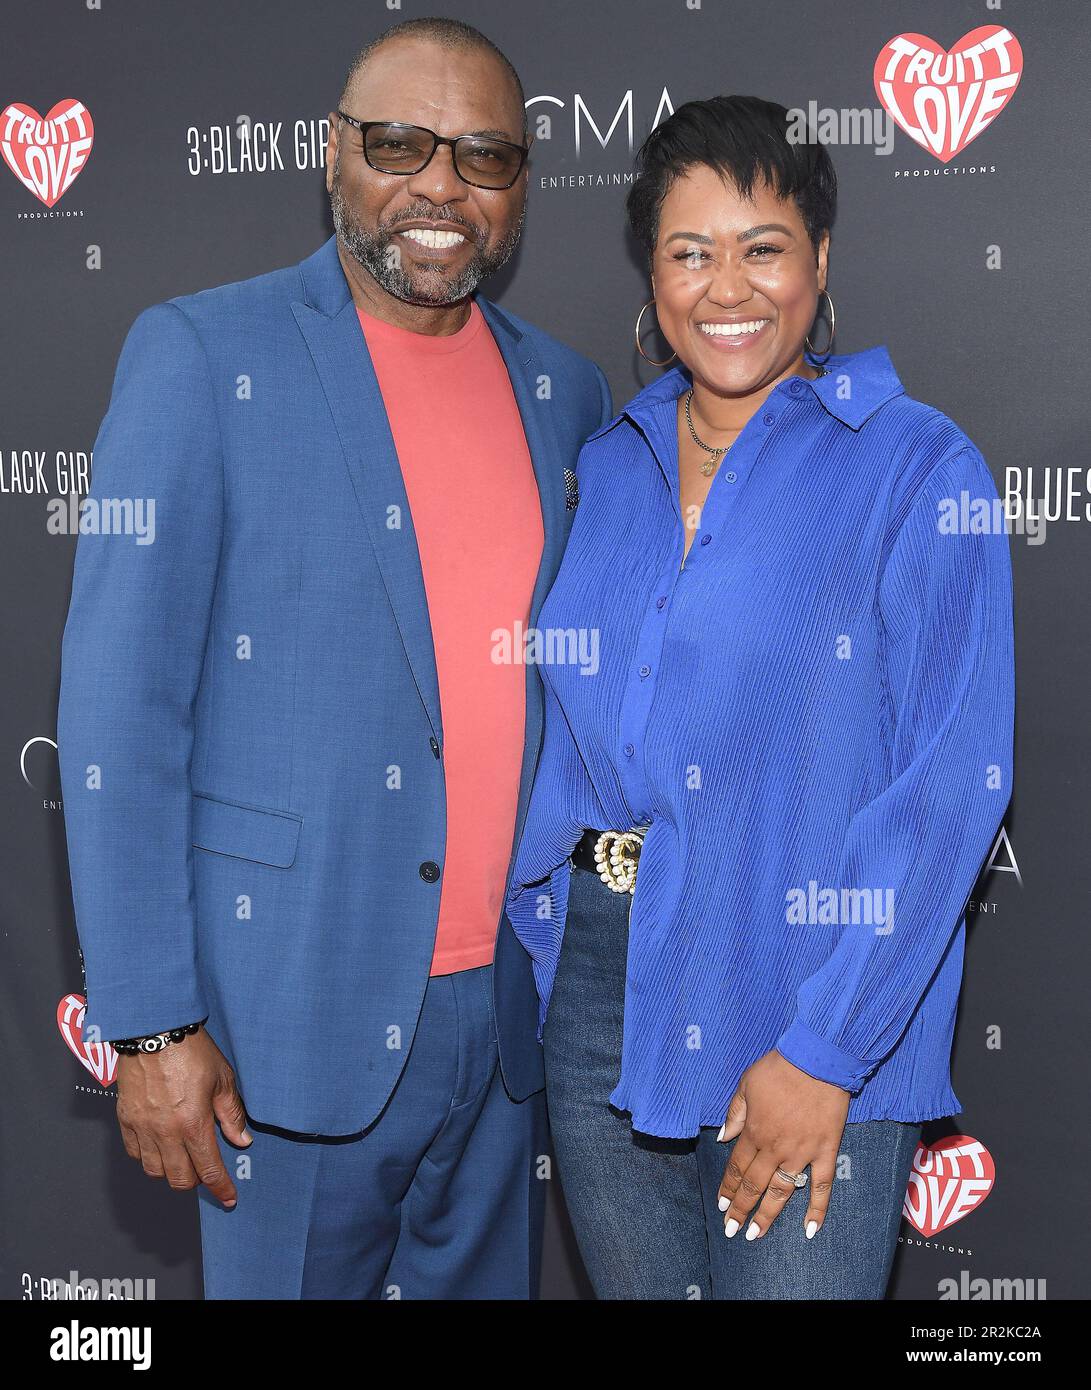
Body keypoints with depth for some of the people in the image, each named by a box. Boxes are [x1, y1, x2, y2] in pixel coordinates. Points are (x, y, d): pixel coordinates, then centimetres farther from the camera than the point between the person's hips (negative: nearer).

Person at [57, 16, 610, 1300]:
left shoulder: (564, 392, 7)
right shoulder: (203, 355, -7)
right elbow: (119, 708, -9)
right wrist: (151, 1026, -12)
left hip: (505, 1009, 5)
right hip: (299, 1018, -4)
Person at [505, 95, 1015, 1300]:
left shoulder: (918, 470, -7)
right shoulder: (605, 468, 9)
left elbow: (953, 781, -13)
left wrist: (824, 1048, -17)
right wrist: (533, 923, 3)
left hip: (812, 1004, -4)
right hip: (595, 974, 5)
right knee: (635, 1288, 18)